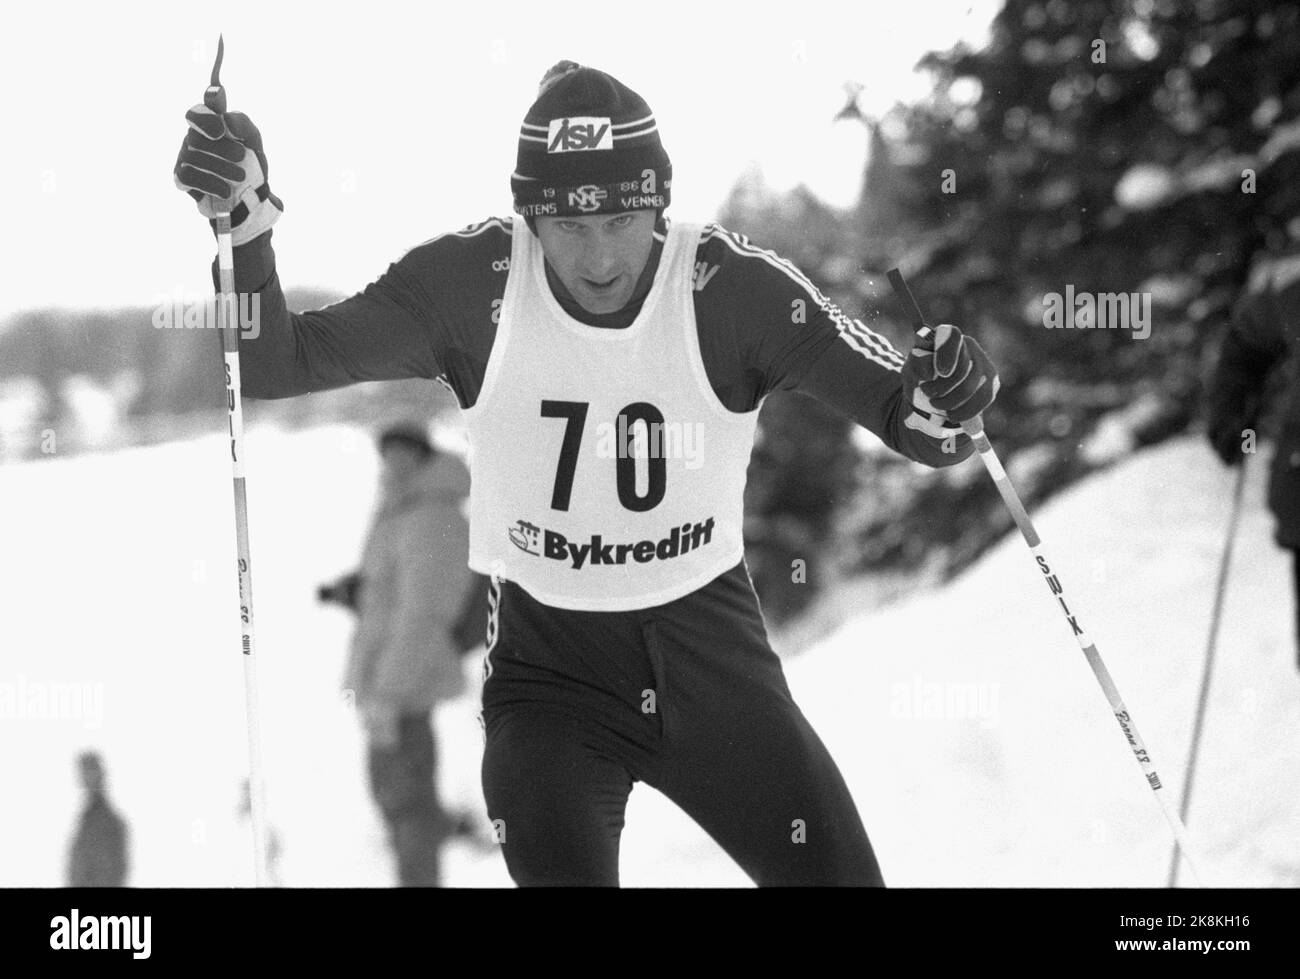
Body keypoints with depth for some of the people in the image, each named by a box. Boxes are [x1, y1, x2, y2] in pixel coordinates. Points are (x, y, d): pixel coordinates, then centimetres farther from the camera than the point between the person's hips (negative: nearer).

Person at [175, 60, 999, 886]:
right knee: (560, 868, -19)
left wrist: (936, 400, -38)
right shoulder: (472, 283, -15)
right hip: (546, 658, 0)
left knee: (839, 873, 0)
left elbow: (901, 411, -15)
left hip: (710, 642, 1)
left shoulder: (731, 287, -18)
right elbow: (280, 365, -10)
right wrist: (246, 224, -26)